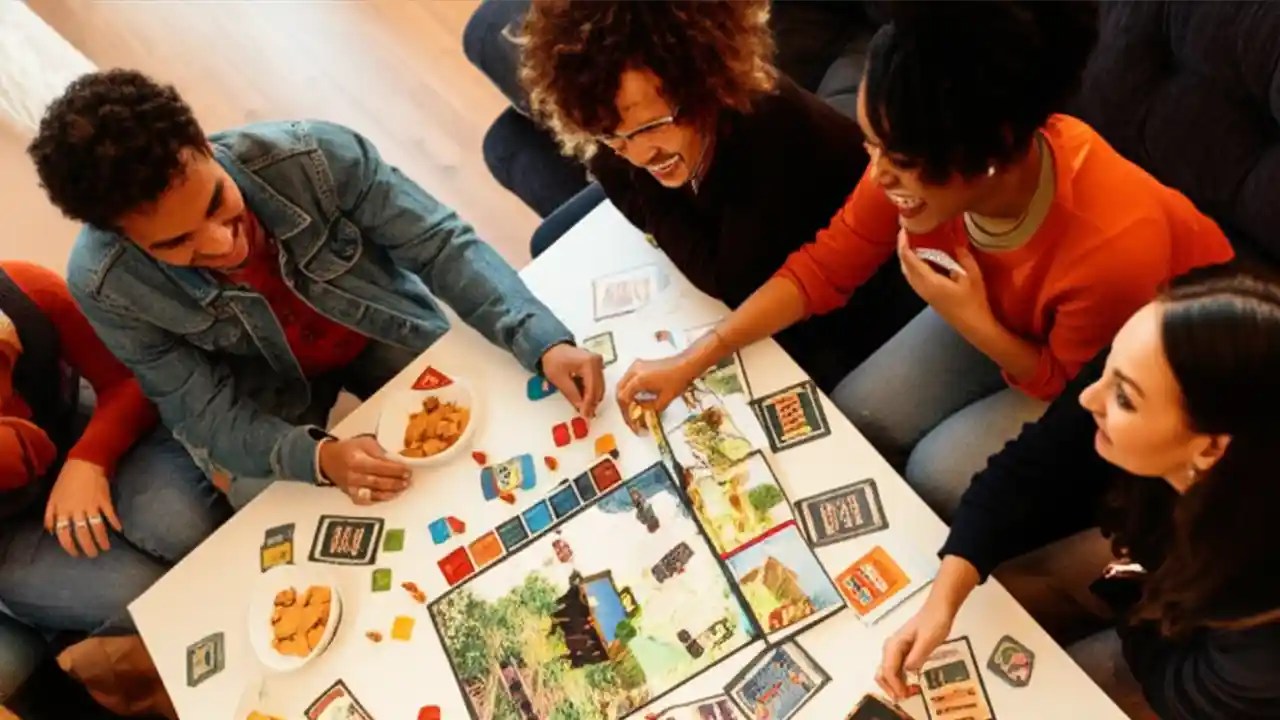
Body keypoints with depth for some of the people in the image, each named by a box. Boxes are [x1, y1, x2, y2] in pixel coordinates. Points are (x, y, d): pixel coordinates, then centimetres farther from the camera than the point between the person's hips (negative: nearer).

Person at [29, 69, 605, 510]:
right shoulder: (105, 284, -29)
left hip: (385, 333, 1)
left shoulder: (317, 156, -33)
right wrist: (318, 457, -40)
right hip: (267, 397, 0)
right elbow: (205, 410, -21)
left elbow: (440, 243, -26)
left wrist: (543, 342, -39)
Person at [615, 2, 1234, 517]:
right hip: (1002, 308, 5)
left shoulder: (1114, 245, -42)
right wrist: (693, 360, -20)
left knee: (941, 477, -17)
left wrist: (973, 325, -37)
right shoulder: (916, 164, -28)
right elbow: (824, 267, -14)